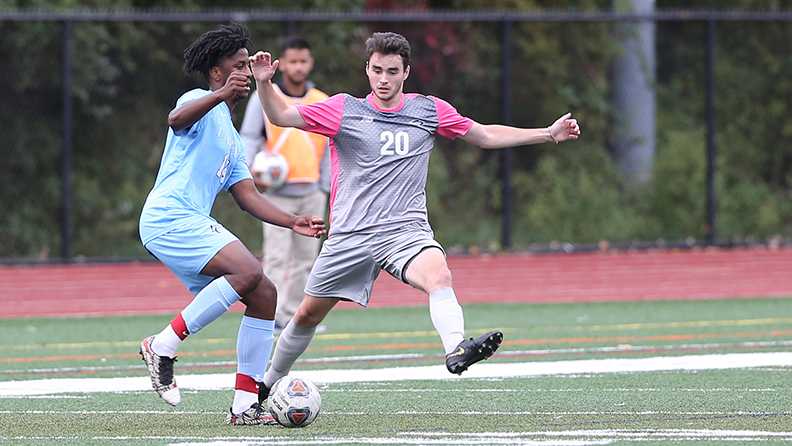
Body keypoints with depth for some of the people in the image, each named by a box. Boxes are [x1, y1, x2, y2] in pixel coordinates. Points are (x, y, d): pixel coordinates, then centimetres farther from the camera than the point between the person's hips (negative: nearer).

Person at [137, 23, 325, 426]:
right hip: (169, 216, -10)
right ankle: (163, 346, -19)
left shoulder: (230, 138, 28)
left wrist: (292, 222, 12)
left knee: (264, 296, 2)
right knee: (248, 271, -27)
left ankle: (244, 406, 2)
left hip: (194, 225, 10)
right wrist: (221, 95, -42)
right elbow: (177, 119, -26)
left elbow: (247, 196, 25)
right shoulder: (201, 103, -1)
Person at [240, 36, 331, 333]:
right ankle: (270, 317, -11)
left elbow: (328, 149, 16)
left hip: (312, 194, 4)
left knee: (306, 258, 5)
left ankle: (294, 316, 12)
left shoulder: (323, 103, 9)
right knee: (277, 256, -12)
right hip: (277, 193, -4)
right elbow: (248, 137, 3)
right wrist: (250, 171, -15)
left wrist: (326, 187, 10)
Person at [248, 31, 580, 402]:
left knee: (438, 275, -33)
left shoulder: (429, 110, 8)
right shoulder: (344, 110, 2)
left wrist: (548, 134, 13)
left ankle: (456, 350, -57)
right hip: (350, 234, 0)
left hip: (406, 230, 0)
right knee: (308, 315, 7)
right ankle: (269, 383, 31)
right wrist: (263, 82, -18)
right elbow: (280, 115, 1)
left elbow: (486, 136, 18)